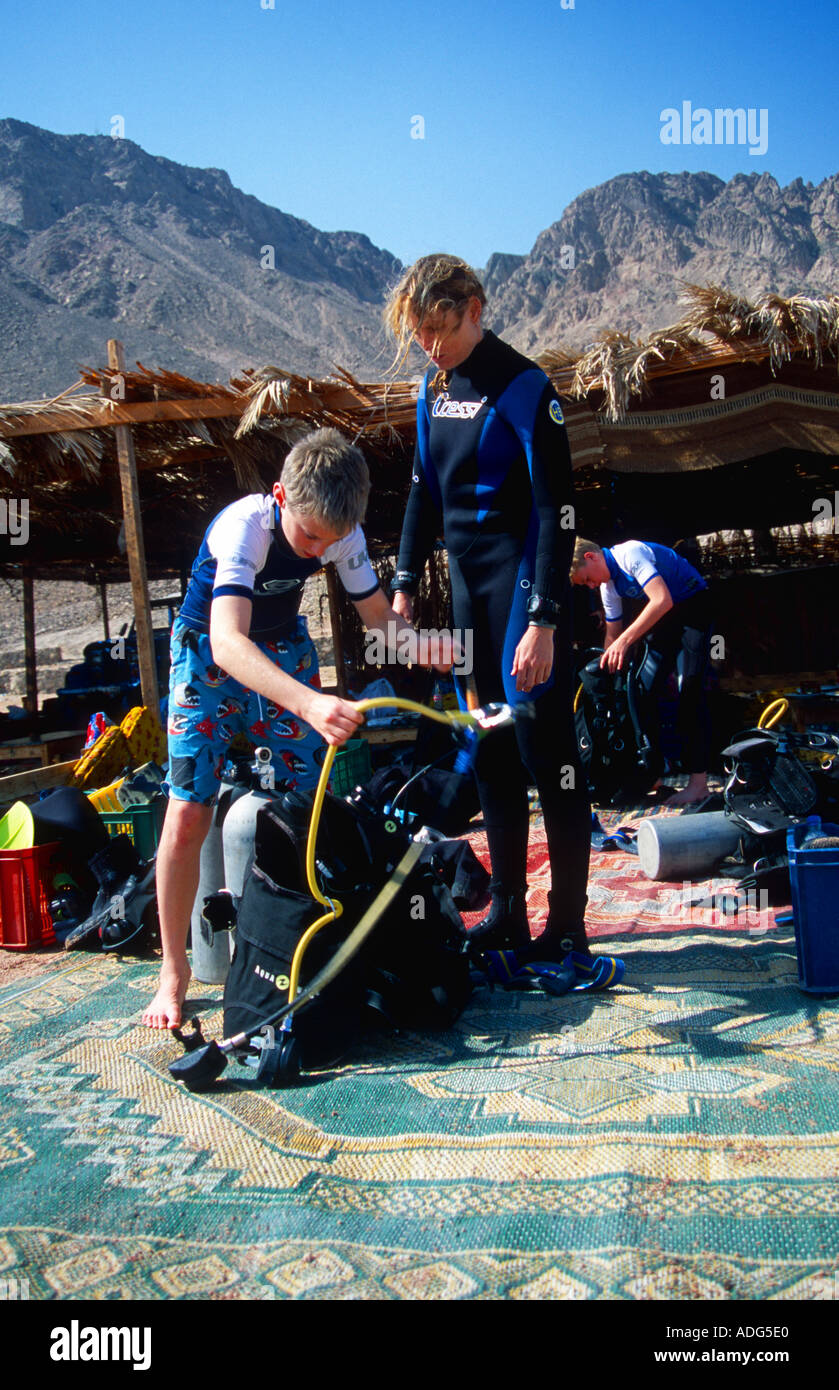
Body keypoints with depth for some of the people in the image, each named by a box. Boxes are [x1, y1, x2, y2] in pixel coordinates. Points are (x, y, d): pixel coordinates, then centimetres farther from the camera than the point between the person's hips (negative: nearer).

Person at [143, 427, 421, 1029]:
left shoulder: (342, 531, -19)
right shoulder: (244, 526, -35)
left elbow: (377, 613, -4)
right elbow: (228, 642, -49)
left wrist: (419, 642, -27)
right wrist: (311, 703, -64)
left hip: (286, 649, 4)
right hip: (211, 652, -4)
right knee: (188, 815, -11)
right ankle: (174, 970, 4)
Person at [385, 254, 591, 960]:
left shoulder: (523, 387, -11)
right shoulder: (434, 389, 12)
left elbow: (556, 511, -15)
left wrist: (544, 619, -21)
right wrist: (405, 584, 14)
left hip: (523, 583, -7)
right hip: (467, 584, 8)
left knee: (547, 754, -5)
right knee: (489, 755, 10)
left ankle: (569, 927, 5)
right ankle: (507, 916, 21)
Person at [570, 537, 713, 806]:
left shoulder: (630, 554, -24)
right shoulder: (608, 585, 3)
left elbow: (663, 600, -36)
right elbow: (612, 634, 12)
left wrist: (625, 641, -38)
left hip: (694, 606, -9)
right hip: (665, 616, 9)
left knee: (689, 689, -16)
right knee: (643, 689, 5)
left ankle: (698, 783, -17)